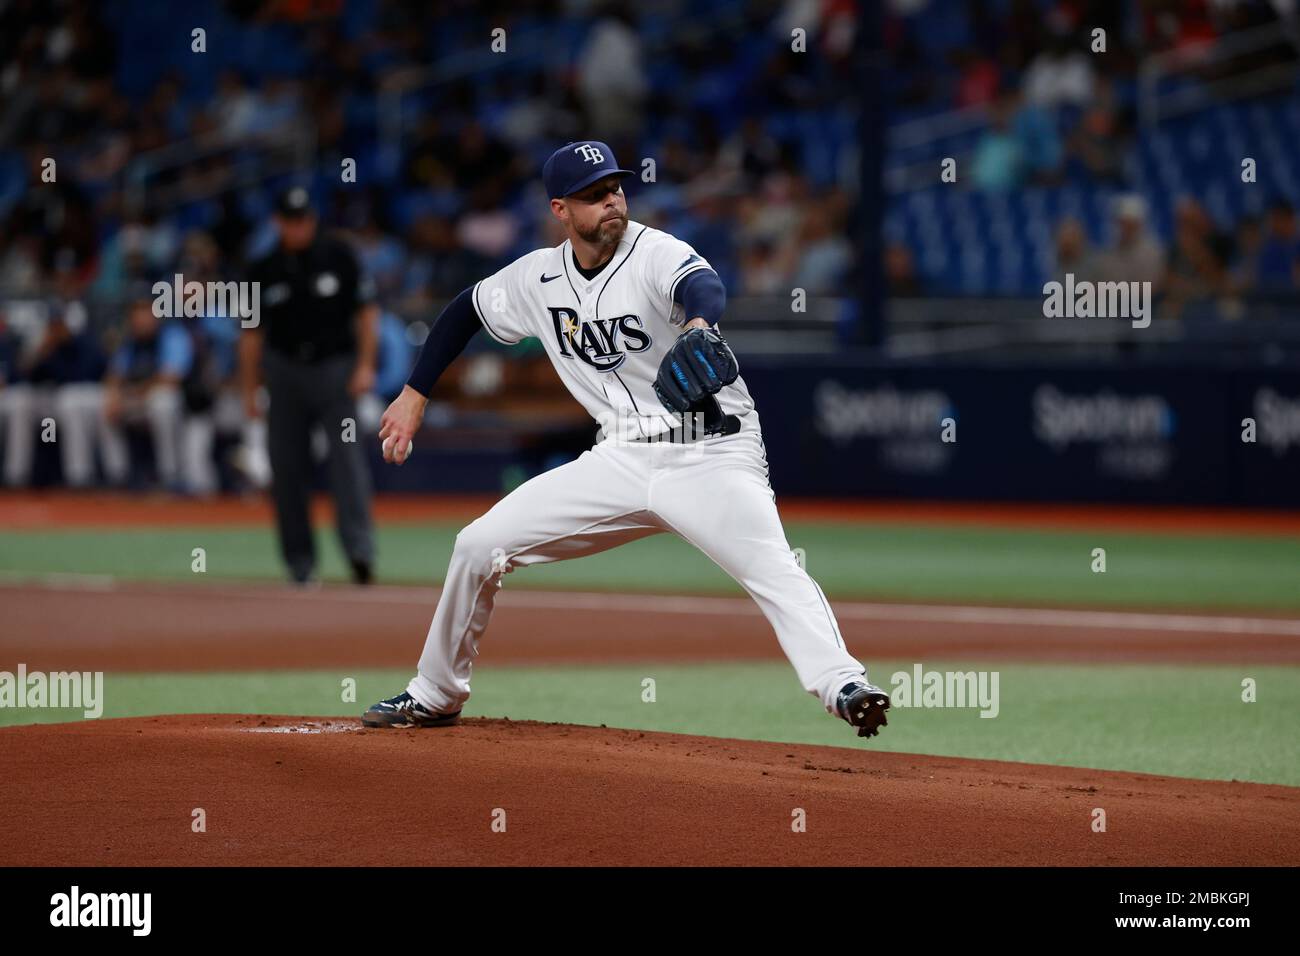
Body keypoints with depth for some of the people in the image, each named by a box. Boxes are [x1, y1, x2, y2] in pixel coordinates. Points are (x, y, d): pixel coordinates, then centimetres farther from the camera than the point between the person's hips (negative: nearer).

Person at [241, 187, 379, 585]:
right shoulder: (264, 270, 4)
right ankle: (300, 561, 10)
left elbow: (366, 312, 2)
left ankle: (360, 549, -26)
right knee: (287, 468, 2)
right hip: (285, 372, 3)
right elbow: (252, 333, 8)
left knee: (346, 455, -16)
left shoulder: (338, 256, 0)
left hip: (335, 370, -2)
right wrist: (249, 391, 5)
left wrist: (364, 365, -9)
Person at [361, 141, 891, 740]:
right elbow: (466, 311, 22)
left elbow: (705, 287, -38)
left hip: (709, 455, -5)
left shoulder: (656, 255, -14)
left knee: (773, 569, -31)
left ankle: (841, 685, -43)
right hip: (622, 460, 5)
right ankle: (435, 697, 19)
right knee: (479, 545, 3)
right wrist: (414, 396, 18)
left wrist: (696, 326, -61)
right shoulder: (538, 279, 4)